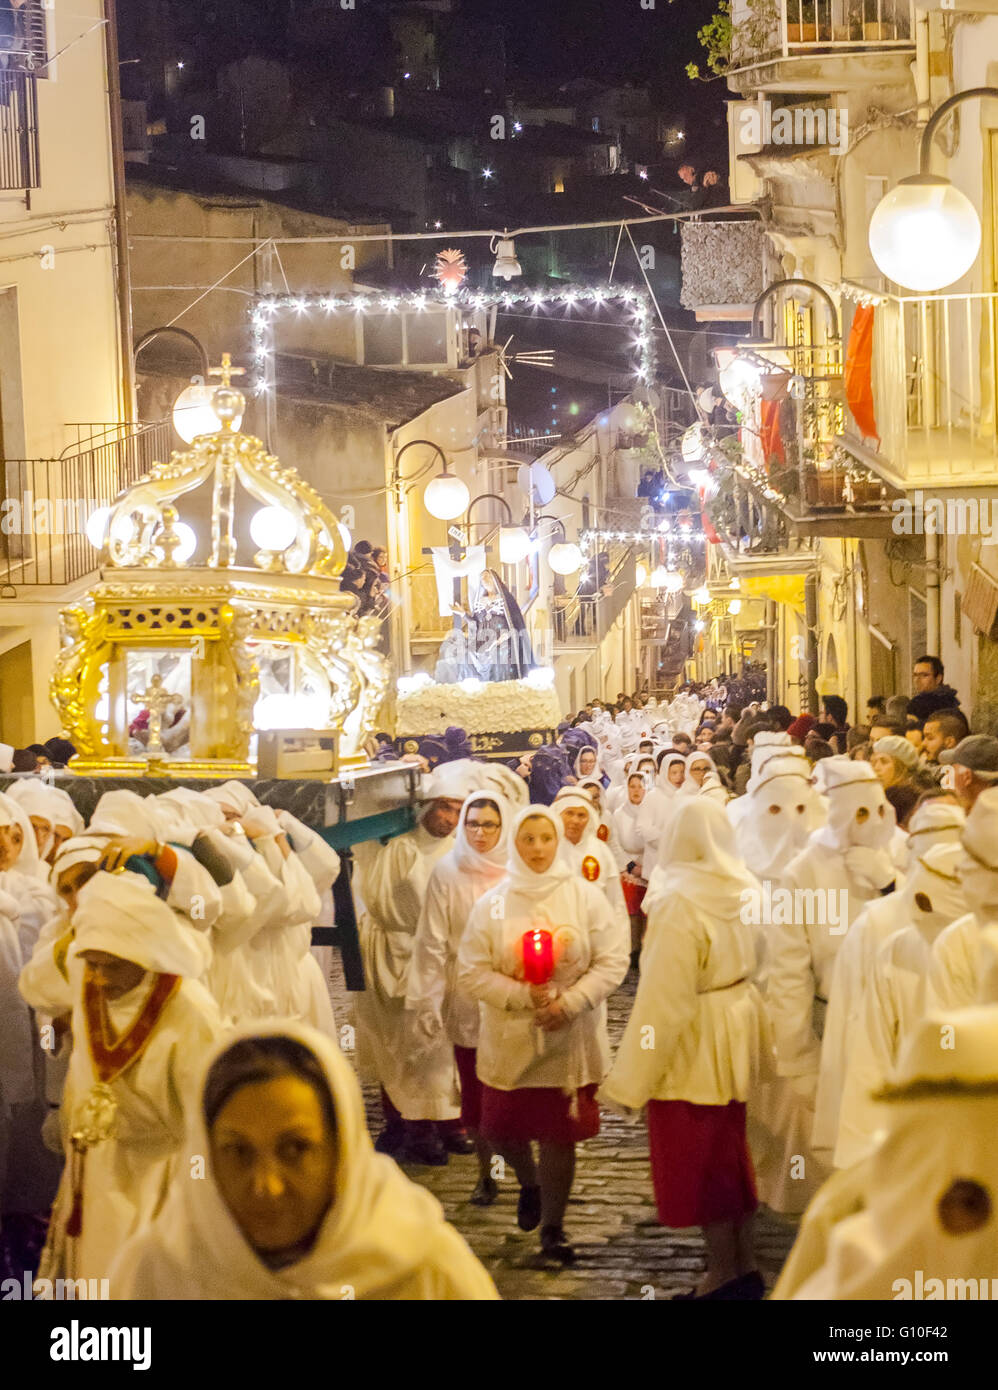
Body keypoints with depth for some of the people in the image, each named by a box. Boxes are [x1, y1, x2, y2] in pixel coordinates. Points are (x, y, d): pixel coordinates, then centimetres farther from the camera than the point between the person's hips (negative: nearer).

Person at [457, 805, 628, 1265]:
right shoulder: (491, 905, -3)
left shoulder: (586, 897, -4)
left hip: (570, 1038, -1)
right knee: (501, 1128, 7)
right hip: (510, 1040, 1)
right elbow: (472, 973, -4)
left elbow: (613, 961, -5)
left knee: (559, 1135, 1)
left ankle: (553, 1228, 17)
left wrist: (570, 1002, -17)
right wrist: (523, 996, -17)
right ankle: (529, 1181, 41)